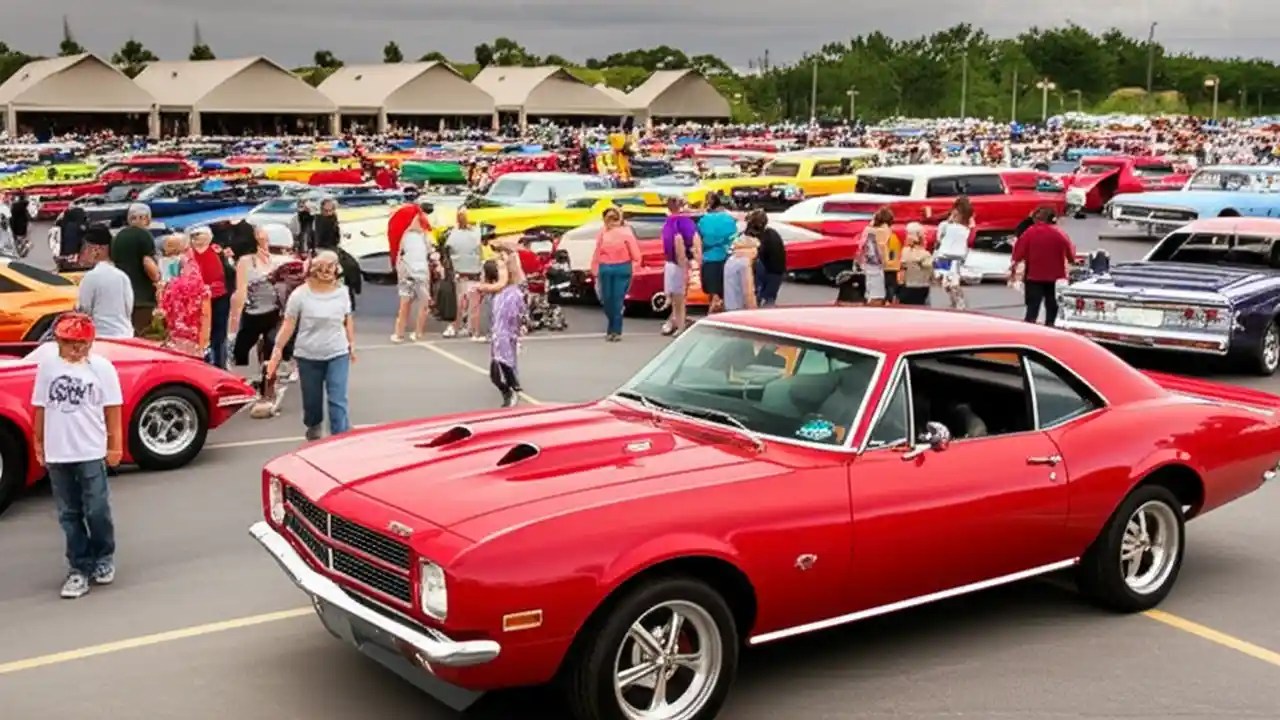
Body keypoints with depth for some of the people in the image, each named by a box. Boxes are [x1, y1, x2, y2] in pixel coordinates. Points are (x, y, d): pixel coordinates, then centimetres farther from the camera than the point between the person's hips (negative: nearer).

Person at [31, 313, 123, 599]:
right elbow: (40, 407, 7)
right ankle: (79, 568, 17)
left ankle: (104, 558, 27)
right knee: (69, 514, 8)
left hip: (91, 452, -2)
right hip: (57, 453, 2)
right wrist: (38, 443, 9)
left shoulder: (101, 367, -7)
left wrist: (115, 446, -2)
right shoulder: (46, 365, -1)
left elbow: (112, 409, -2)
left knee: (96, 511, 5)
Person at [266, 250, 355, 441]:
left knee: (338, 401, -5)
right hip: (308, 356, -1)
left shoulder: (342, 293, 1)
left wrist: (352, 344, 15)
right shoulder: (300, 294, -9)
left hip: (338, 355, 1)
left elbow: (348, 320, 12)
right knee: (312, 399, 14)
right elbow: (289, 324, -7)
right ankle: (313, 427, 42)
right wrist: (278, 349, -11)